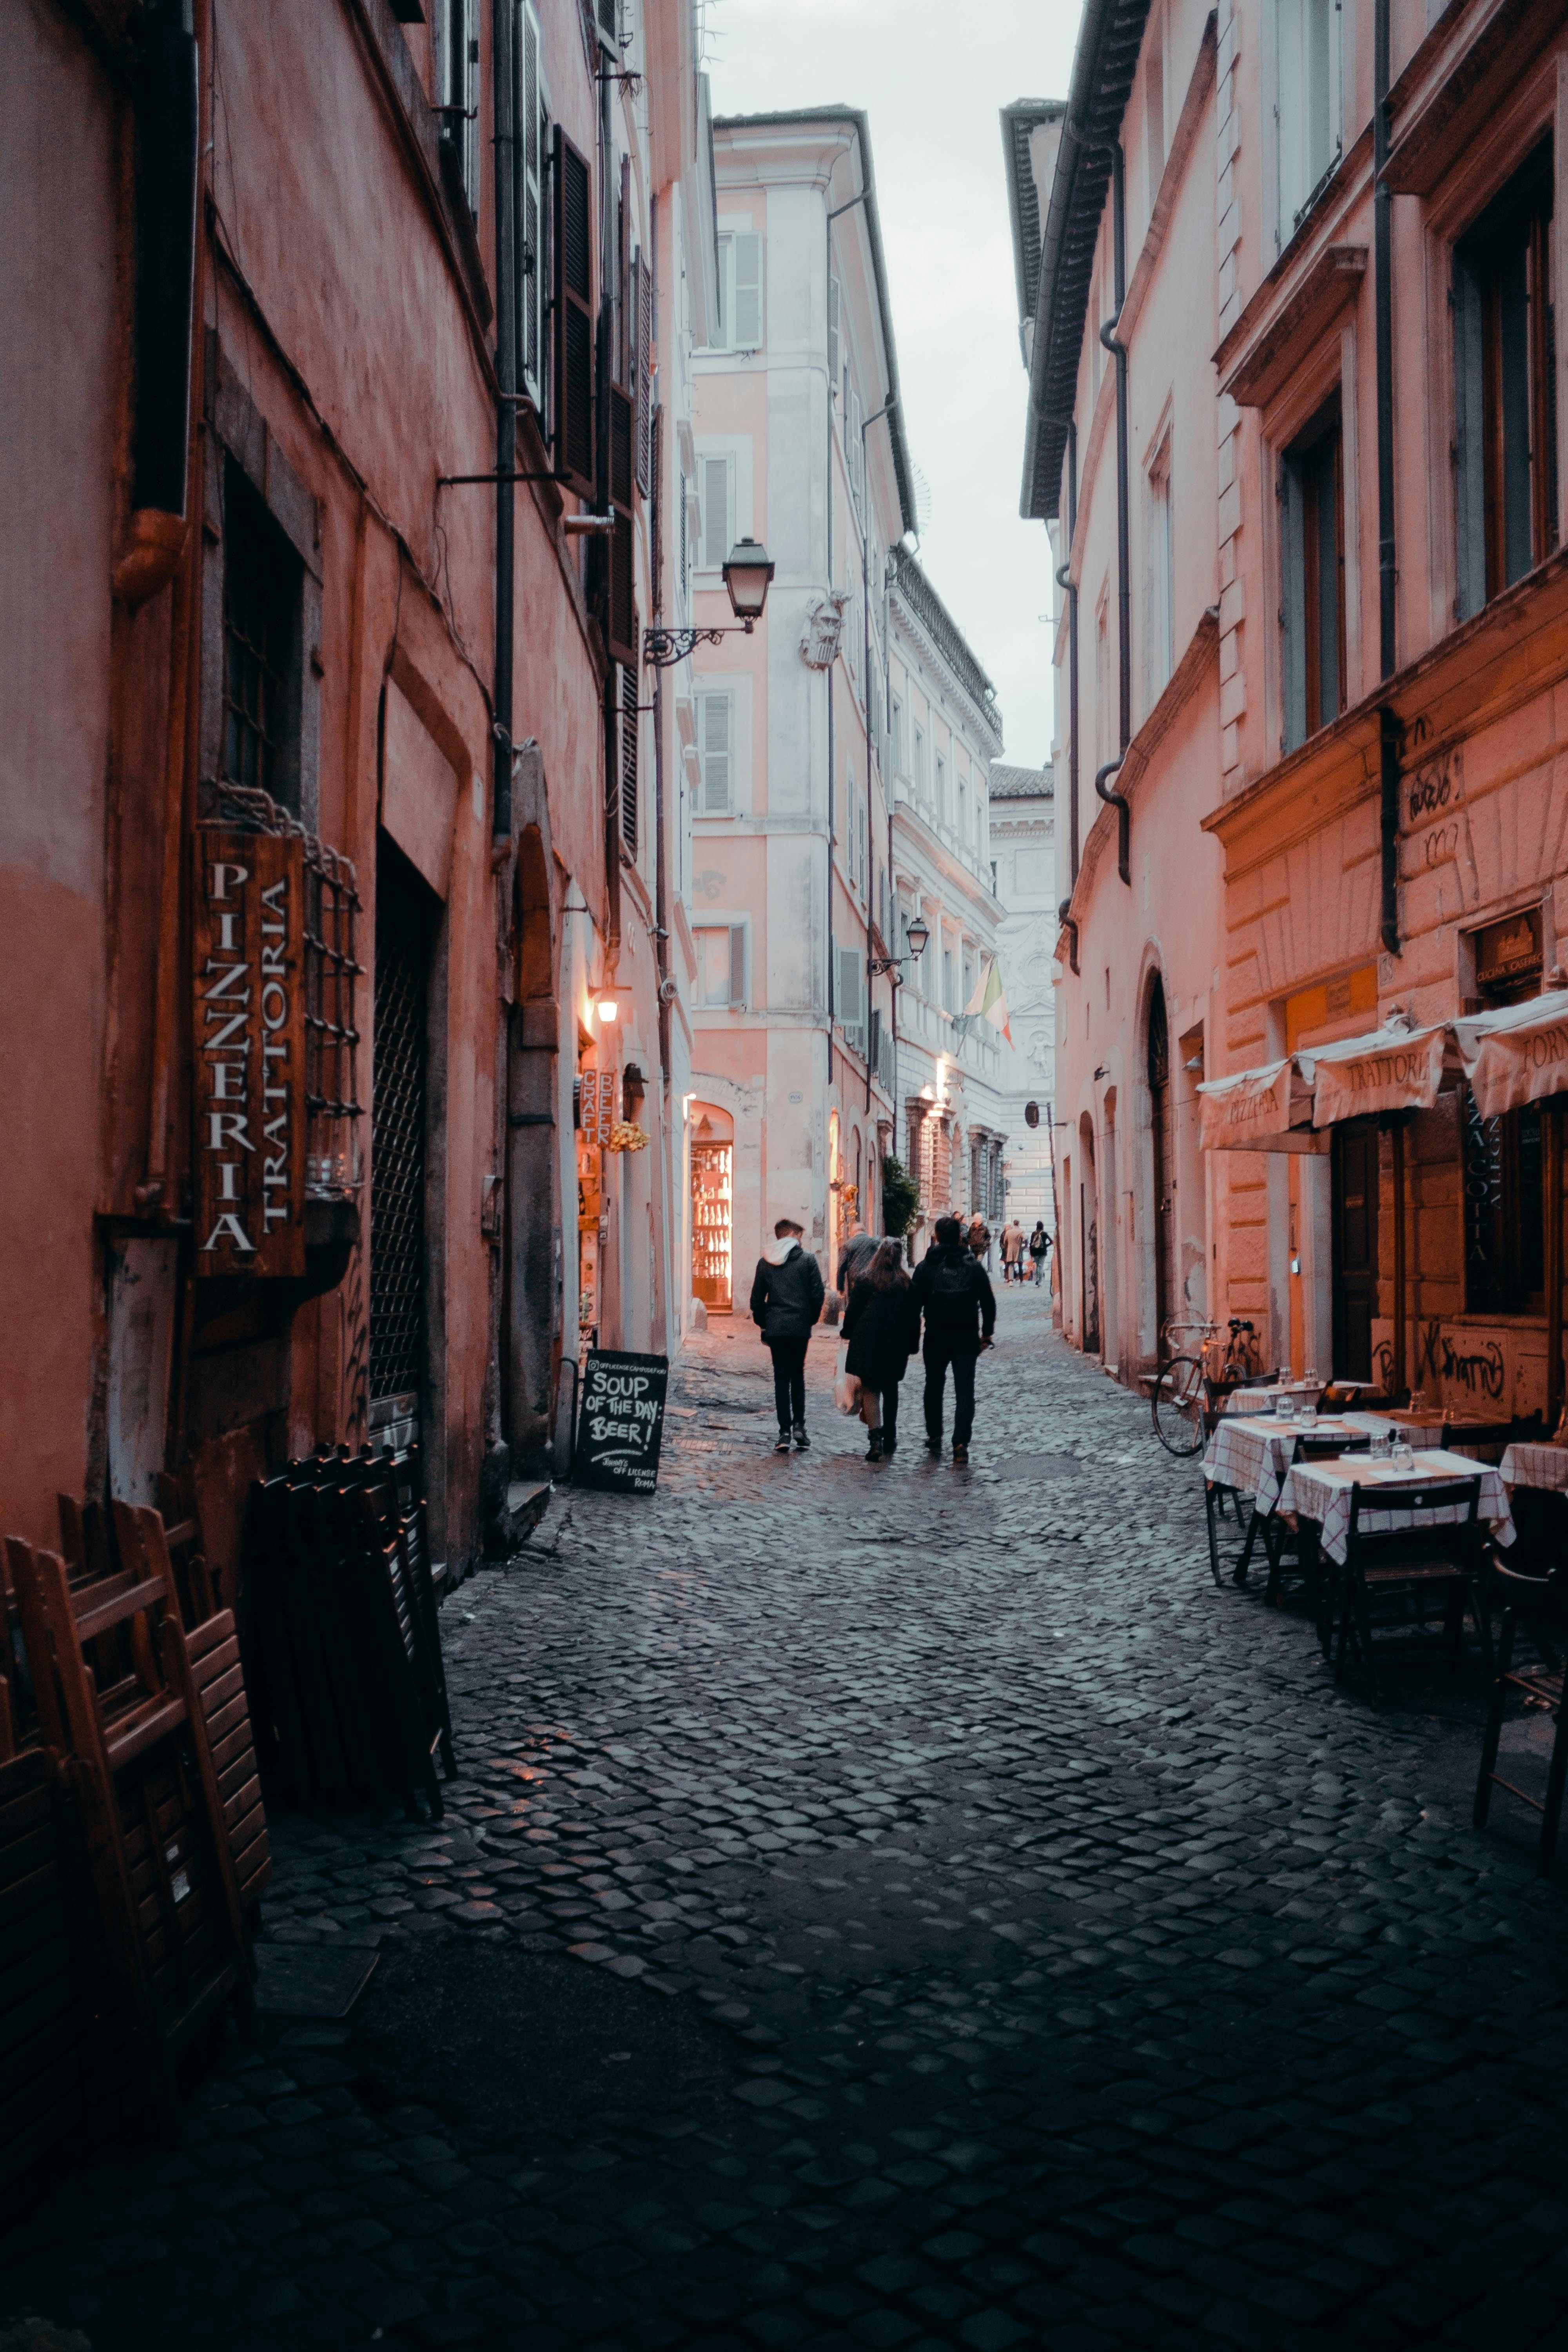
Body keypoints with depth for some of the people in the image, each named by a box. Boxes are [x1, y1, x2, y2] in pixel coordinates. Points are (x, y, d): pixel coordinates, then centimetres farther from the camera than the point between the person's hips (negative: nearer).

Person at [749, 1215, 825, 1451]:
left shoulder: (765, 1261, 6)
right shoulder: (807, 1259, -2)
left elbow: (757, 1298, 8)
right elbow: (817, 1294, -4)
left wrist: (763, 1324, 17)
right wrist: (811, 1319, 9)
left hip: (775, 1327, 2)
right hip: (800, 1326, -2)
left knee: (781, 1378, 5)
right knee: (798, 1376, 12)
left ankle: (785, 1432, -1)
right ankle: (799, 1425, 0)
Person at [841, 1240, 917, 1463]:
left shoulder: (866, 1280, -4)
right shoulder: (907, 1284, 2)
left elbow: (853, 1311, -2)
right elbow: (914, 1318, 5)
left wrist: (847, 1334, 13)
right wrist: (911, 1346, 12)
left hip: (868, 1344, -2)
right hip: (897, 1346, 3)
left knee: (870, 1390, -1)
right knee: (891, 1390, 17)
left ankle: (876, 1439, -17)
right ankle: (890, 1439, 24)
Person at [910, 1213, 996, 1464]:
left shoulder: (926, 1267, -3)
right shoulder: (974, 1266, -1)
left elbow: (914, 1303, -4)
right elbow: (989, 1303, 3)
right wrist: (987, 1333, 13)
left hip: (936, 1337, 0)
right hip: (967, 1337, 0)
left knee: (934, 1387, 19)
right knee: (965, 1392, 1)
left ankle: (934, 1437, 24)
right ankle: (960, 1444, -8)